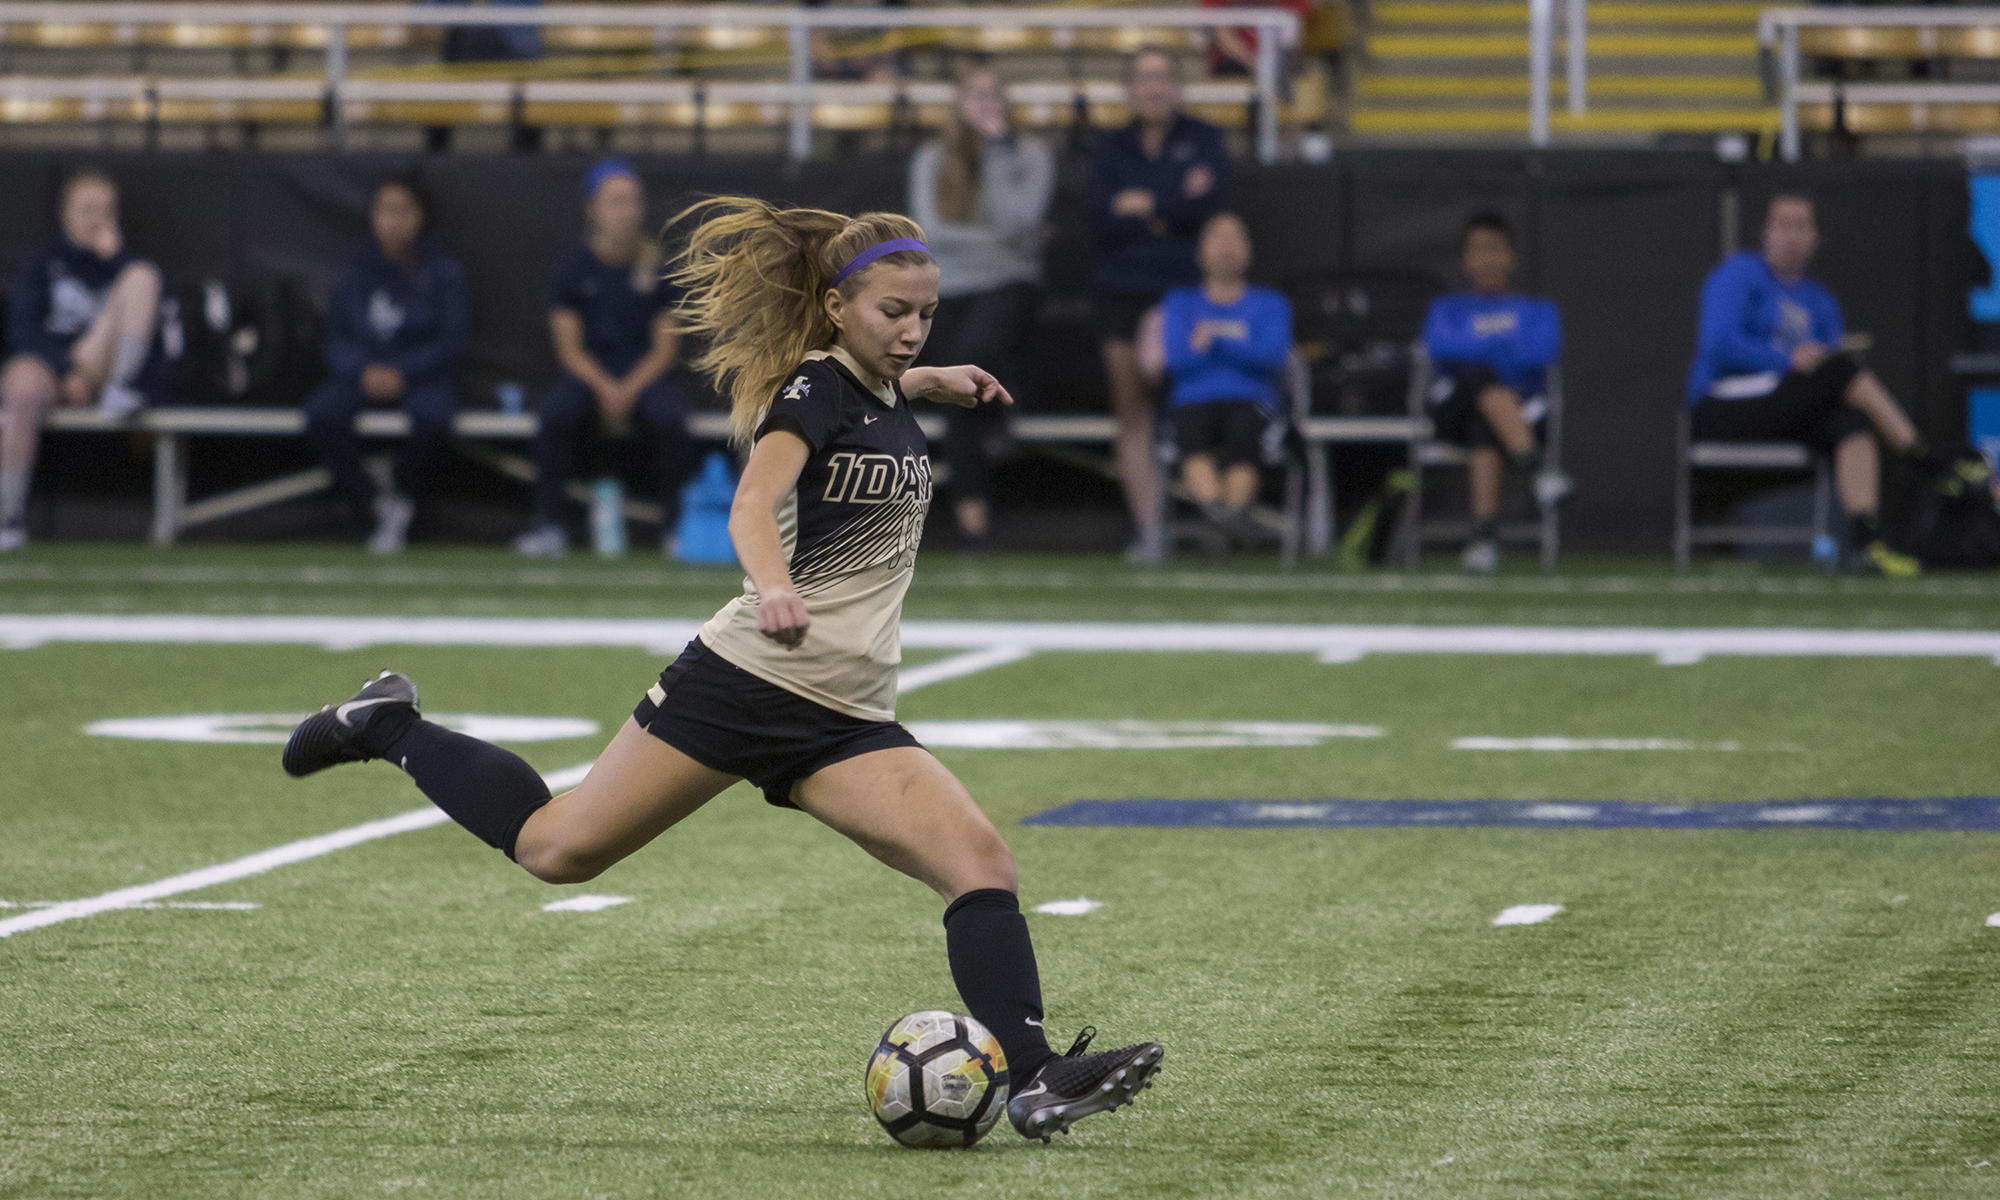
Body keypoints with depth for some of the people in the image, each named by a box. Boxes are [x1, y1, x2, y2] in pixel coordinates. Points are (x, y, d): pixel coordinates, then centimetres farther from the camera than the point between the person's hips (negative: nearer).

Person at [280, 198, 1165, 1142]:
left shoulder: (885, 392, 12)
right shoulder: (814, 390, -11)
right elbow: (753, 505, -33)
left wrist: (928, 381, 32)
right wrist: (773, 586, -51)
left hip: (845, 722, 6)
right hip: (744, 682, -6)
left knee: (978, 861, -15)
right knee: (556, 848, 5)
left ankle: (1033, 1081, -22)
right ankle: (390, 727, 27)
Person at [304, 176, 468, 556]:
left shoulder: (442, 271, 0)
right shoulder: (357, 272, 8)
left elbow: (451, 342, -4)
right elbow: (338, 340, 6)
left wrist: (403, 373, -18)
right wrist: (363, 372, -15)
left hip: (423, 377, -3)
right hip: (363, 376, 3)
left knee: (431, 415, -37)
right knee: (321, 413, -29)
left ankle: (403, 502, -16)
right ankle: (373, 502, -26)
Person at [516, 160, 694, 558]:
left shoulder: (659, 266, -1)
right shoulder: (575, 267, -1)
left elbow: (665, 348, -2)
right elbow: (570, 348, -2)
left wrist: (630, 389, -19)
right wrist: (605, 388, -20)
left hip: (648, 373, 0)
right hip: (589, 374, 0)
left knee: (666, 415, -33)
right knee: (557, 410, -32)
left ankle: (678, 526, -17)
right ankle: (548, 526, -24)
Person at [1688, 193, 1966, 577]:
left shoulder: (1819, 302, 22)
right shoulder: (1740, 273, 4)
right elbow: (1720, 346, -12)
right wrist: (1788, 359, -20)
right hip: (1721, 411, -6)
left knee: (1854, 424, -28)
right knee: (1840, 365, -25)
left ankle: (1865, 542, -42)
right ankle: (1932, 465, -22)